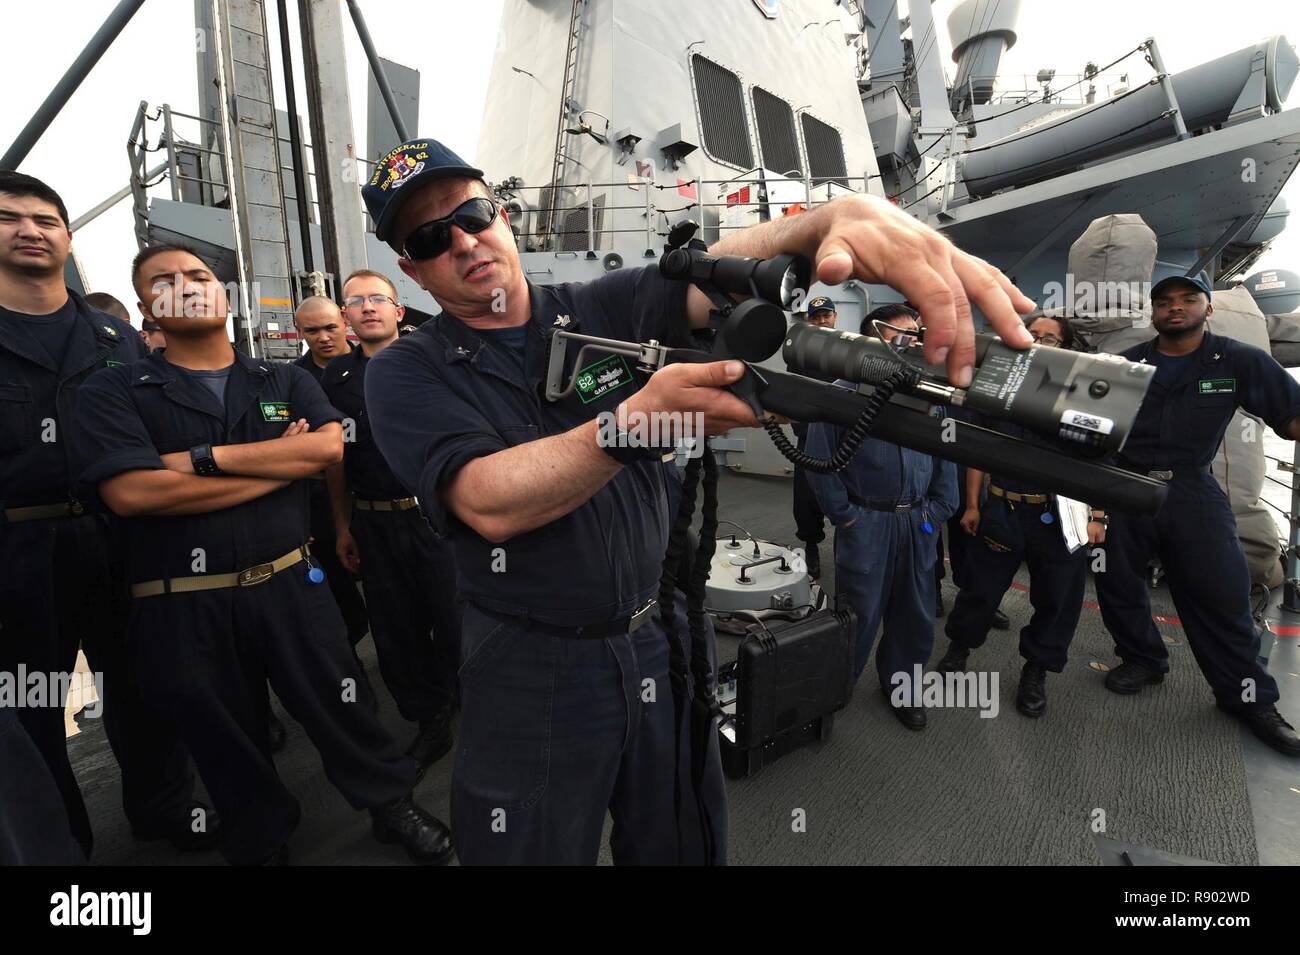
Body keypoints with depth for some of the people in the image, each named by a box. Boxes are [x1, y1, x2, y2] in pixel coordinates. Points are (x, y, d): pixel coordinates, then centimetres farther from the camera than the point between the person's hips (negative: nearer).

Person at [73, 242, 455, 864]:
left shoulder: (286, 381, 8)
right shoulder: (114, 391, 0)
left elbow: (328, 446, -11)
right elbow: (130, 492, -17)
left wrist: (204, 457, -15)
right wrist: (281, 464, -13)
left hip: (290, 584, 1)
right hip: (184, 606, 0)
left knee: (338, 708, 11)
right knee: (226, 742, 17)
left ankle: (394, 808, 33)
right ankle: (260, 842, 42)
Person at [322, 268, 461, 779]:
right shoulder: (336, 376, 9)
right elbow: (335, 458, 13)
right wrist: (342, 526, 11)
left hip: (436, 515, -3)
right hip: (373, 524, 3)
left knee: (454, 622, 3)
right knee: (395, 630, 10)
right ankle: (430, 722, 28)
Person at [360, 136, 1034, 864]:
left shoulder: (606, 308, 0)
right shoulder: (406, 374, -6)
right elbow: (490, 503, -22)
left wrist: (844, 216, -38)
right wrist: (634, 420, -33)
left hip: (662, 642, 3)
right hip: (531, 673, -2)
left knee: (689, 846, 21)